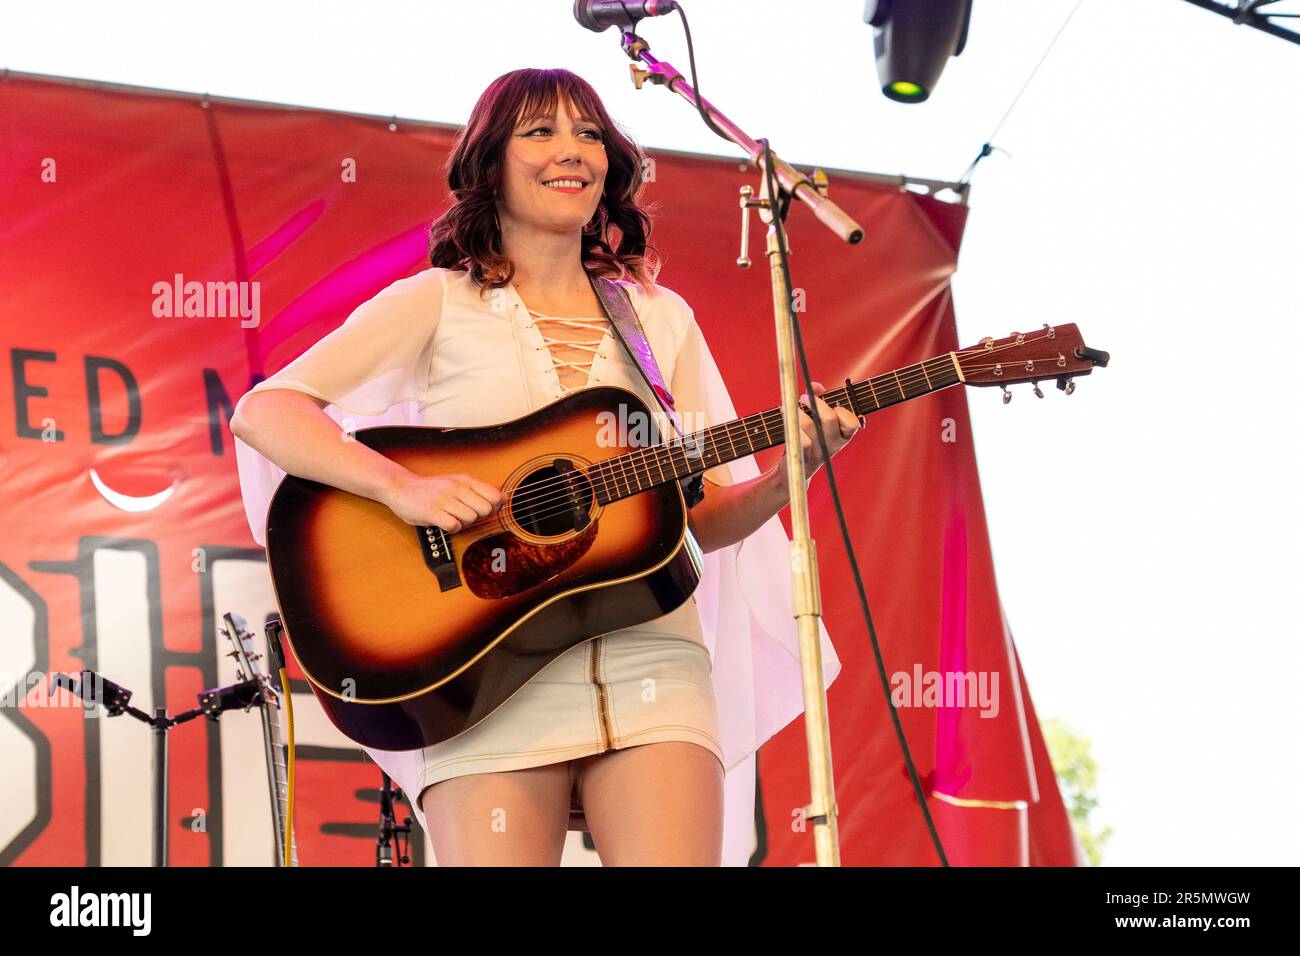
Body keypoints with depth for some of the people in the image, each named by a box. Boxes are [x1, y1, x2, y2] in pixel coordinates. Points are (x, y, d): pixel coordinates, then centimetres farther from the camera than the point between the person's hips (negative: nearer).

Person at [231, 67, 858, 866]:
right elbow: (263, 413, -4)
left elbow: (704, 518, 15)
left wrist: (793, 470, -5)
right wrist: (402, 486, -18)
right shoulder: (439, 304, 7)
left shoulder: (661, 319, 18)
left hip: (649, 659, 3)